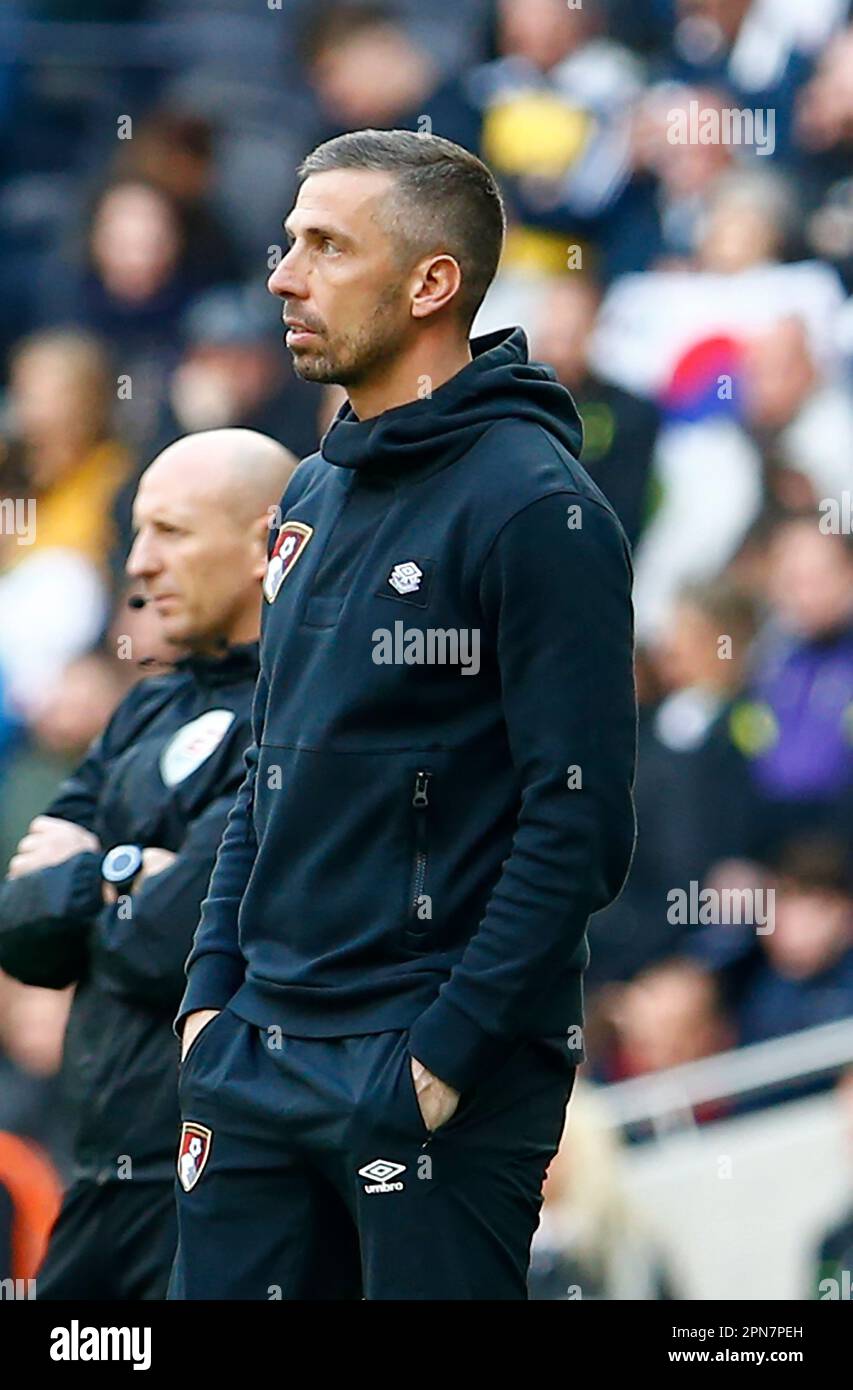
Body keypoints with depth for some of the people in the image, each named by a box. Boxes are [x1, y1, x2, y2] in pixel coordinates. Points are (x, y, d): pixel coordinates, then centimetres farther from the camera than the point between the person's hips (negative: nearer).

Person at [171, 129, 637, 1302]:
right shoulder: (319, 493, 14)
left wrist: (450, 1050, -17)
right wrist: (213, 994, 11)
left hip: (439, 1074, -8)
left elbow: (579, 821, -16)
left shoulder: (532, 504, -11)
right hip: (259, 1053, 8)